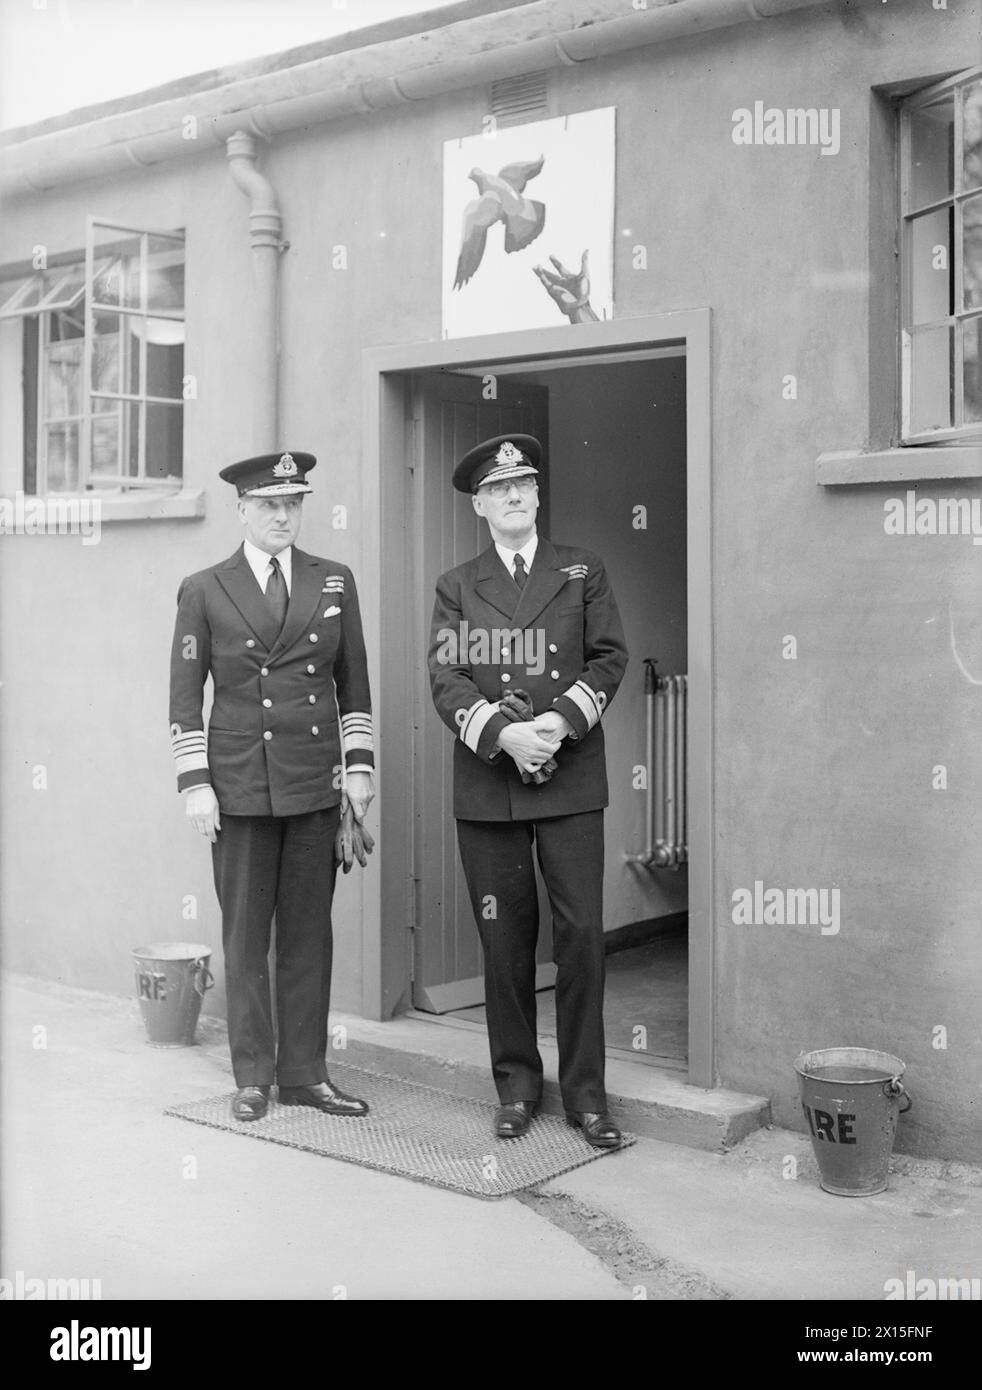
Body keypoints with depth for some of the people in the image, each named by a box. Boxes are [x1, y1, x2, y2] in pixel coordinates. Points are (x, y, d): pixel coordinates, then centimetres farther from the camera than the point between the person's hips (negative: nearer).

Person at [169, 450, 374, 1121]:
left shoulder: (335, 581, 7)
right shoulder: (204, 590, 1)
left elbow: (354, 682, 11)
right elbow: (185, 695, 1)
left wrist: (360, 765, 4)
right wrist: (195, 783, -5)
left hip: (316, 785, 2)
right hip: (239, 785, -2)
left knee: (308, 932, 7)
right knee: (245, 935, 5)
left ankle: (305, 1072, 18)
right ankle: (253, 1076, 17)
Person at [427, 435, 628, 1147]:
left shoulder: (582, 571, 11)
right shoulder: (457, 587, 10)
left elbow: (610, 658, 5)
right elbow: (445, 678, 1)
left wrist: (562, 720, -11)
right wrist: (503, 733, -15)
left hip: (570, 779, 0)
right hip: (488, 783, 1)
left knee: (582, 930, -4)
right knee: (505, 936, 5)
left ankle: (585, 1090, 7)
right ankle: (517, 1084, 18)